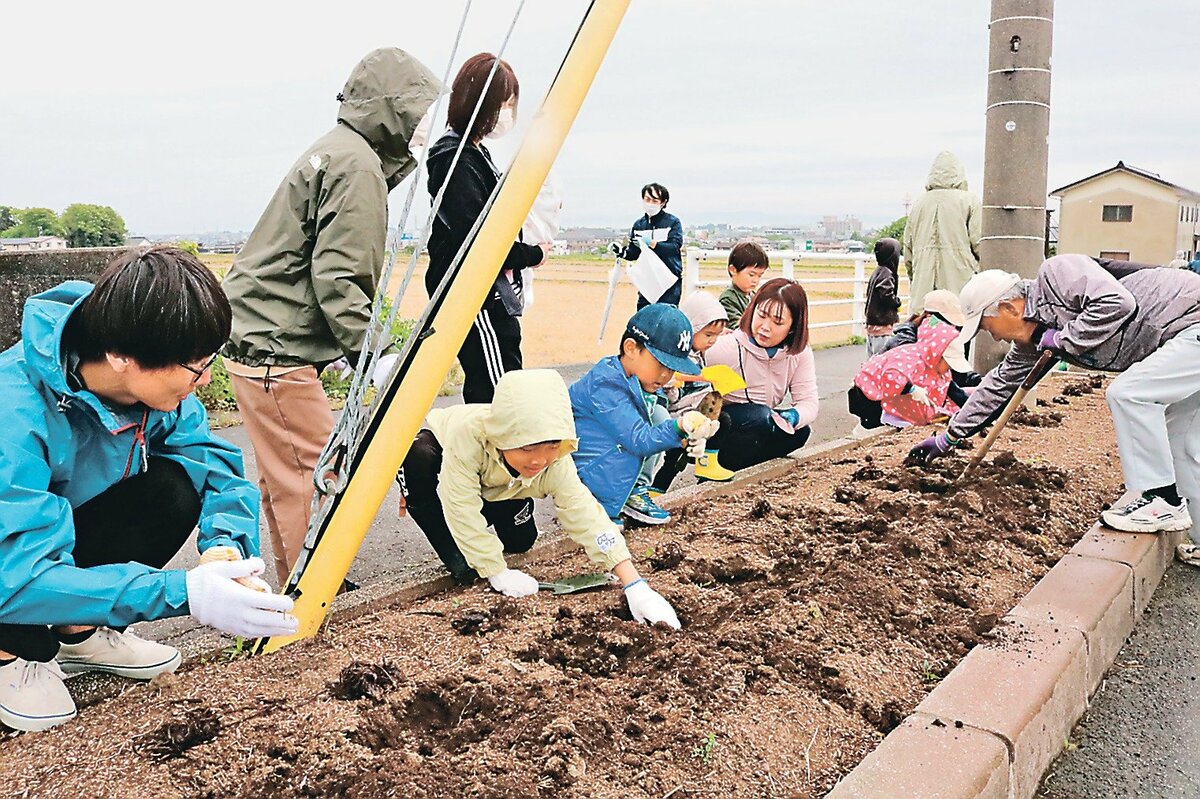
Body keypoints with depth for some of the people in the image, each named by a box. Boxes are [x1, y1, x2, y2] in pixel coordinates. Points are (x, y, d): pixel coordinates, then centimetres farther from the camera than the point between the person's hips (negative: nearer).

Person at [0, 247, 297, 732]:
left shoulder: (155, 384, -18)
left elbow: (217, 464, -12)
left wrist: (227, 544, -34)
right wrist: (183, 593, -49)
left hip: (59, 534, 5)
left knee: (174, 487, -21)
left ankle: (80, 632, -2)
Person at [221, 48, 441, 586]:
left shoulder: (335, 151, 20)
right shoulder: (359, 165, -13)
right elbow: (337, 278, -21)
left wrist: (354, 347, 22)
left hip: (258, 341, 11)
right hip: (276, 352, -11)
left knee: (288, 481, 17)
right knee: (316, 478, -5)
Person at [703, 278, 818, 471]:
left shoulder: (800, 353, -5)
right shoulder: (726, 349, -20)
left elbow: (808, 401, -11)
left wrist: (794, 416, -33)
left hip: (763, 425, 6)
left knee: (800, 431, -19)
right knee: (761, 417, -32)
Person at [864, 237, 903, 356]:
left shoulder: (877, 271, 12)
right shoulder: (886, 273, -16)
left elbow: (869, 293, 19)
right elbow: (887, 296, -25)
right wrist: (898, 302, -5)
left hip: (872, 322, 10)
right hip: (883, 323, -10)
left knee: (872, 356, 15)